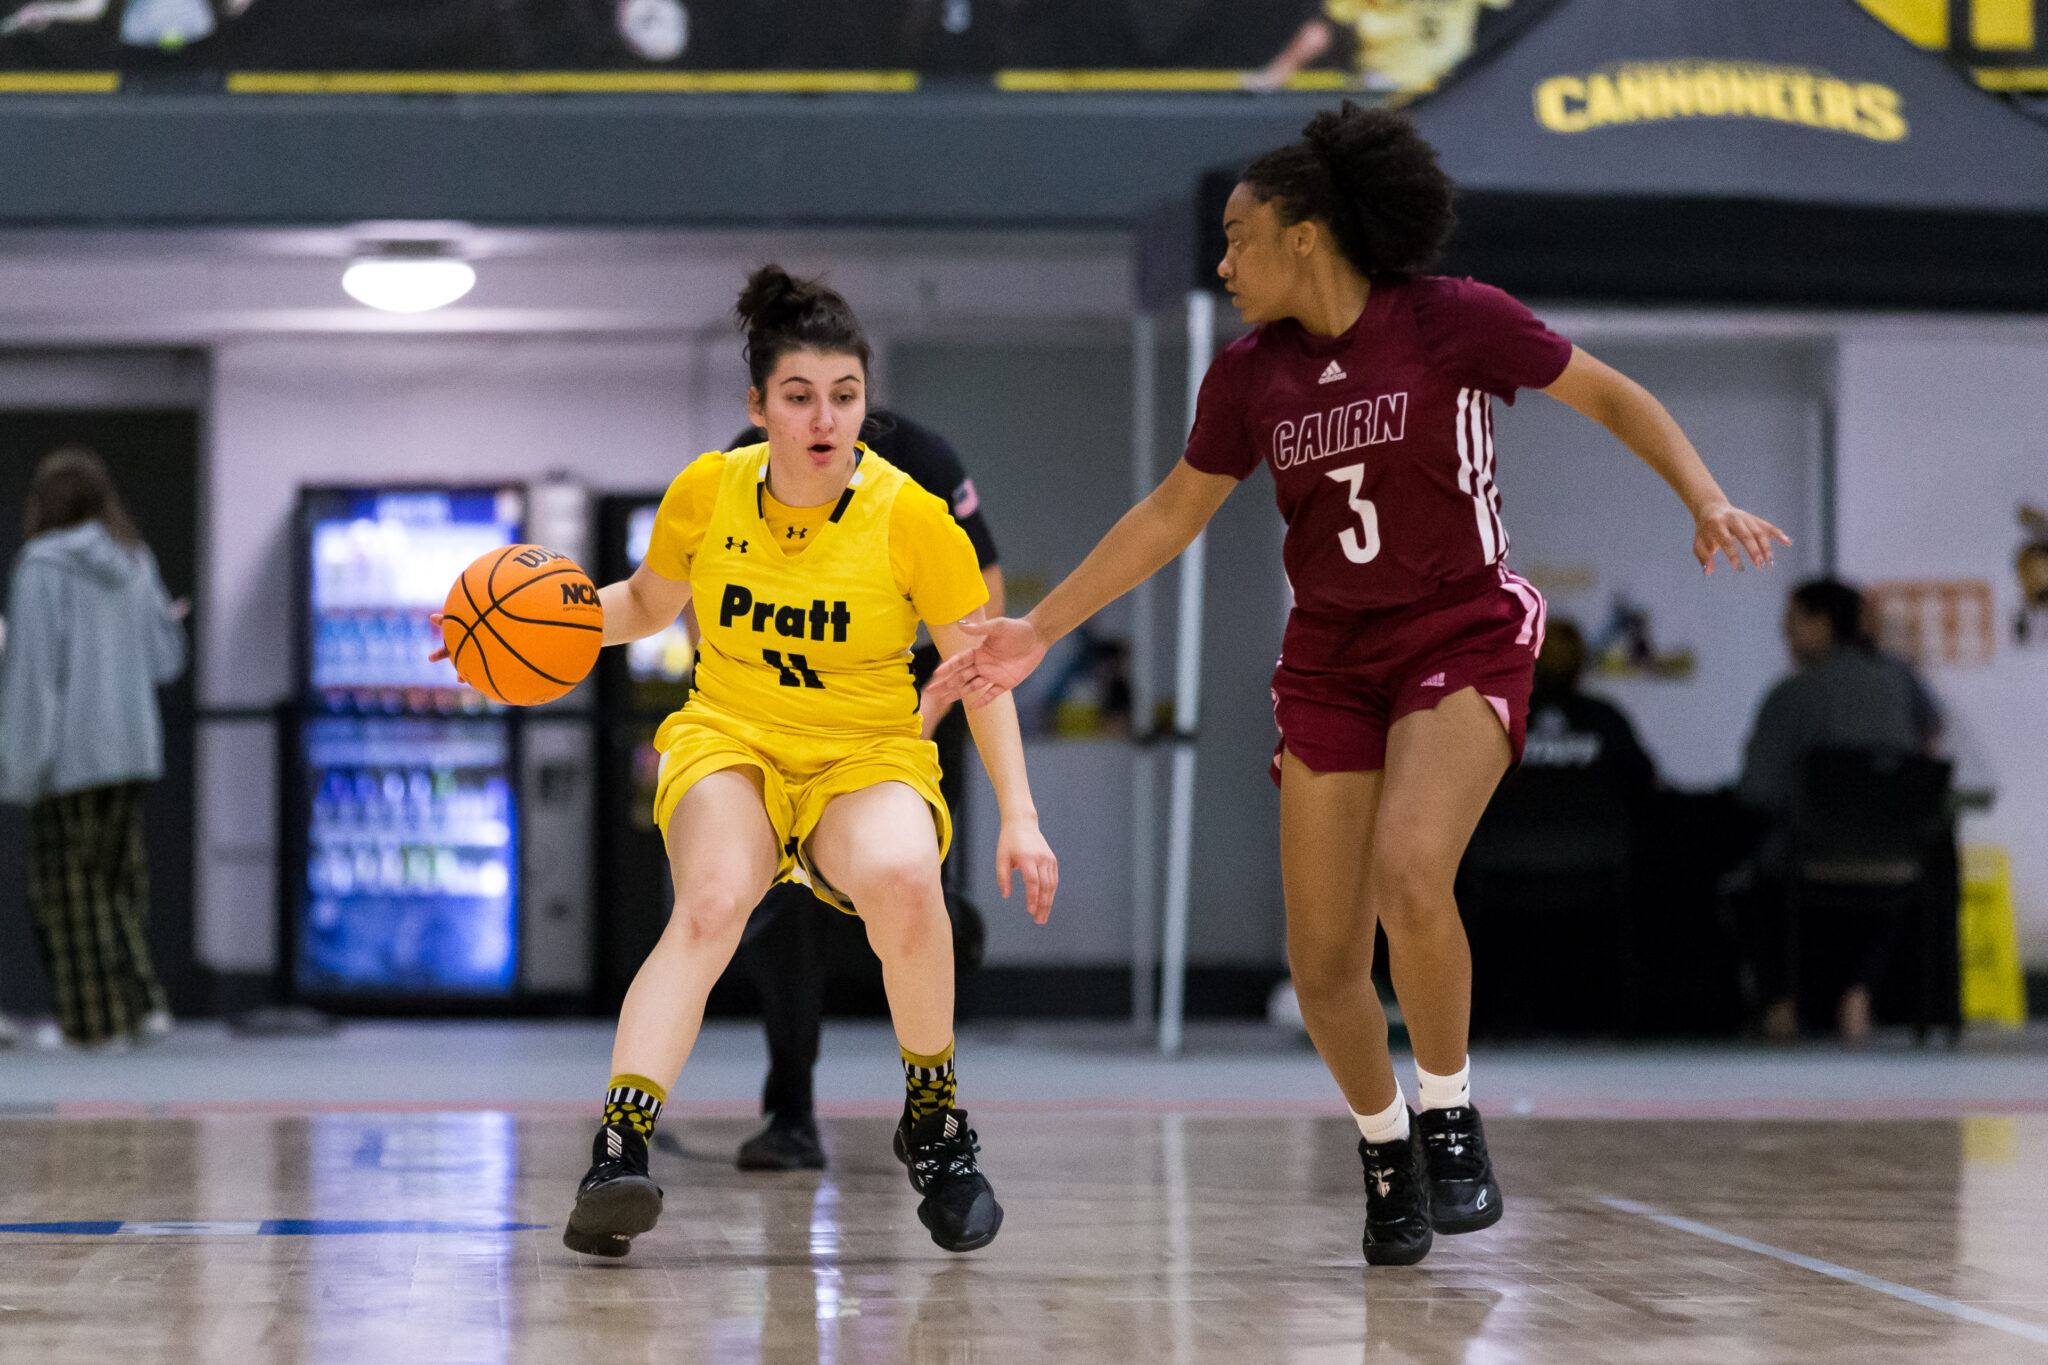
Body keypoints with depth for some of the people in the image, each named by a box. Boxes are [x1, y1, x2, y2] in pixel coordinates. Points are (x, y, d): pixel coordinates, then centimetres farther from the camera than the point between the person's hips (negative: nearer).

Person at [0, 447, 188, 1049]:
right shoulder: (136, 563, 5)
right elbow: (164, 661, 12)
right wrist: (171, 622, 35)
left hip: (70, 753, -5)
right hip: (132, 750, 5)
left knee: (70, 886, 3)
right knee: (119, 877, 15)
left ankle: (100, 1021, 3)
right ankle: (145, 1003, 9)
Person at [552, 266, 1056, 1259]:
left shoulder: (912, 519, -12)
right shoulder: (707, 491, -6)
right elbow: (646, 604, 14)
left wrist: (1019, 819, -11)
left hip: (867, 757, -1)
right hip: (727, 740, 1)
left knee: (901, 878, -34)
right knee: (713, 899, -33)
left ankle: (933, 1115, -9)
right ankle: (620, 1145, -40)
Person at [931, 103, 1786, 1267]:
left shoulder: (1453, 322, -12)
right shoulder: (1251, 374, 1)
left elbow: (1612, 397, -2)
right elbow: (1171, 515, 12)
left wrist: (1708, 501, -17)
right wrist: (1038, 632, 10)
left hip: (1467, 637, -5)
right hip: (1331, 659, 5)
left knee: (1409, 875, -29)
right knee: (1323, 961, -1)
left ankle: (1451, 1115, -6)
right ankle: (1386, 1146, 25)